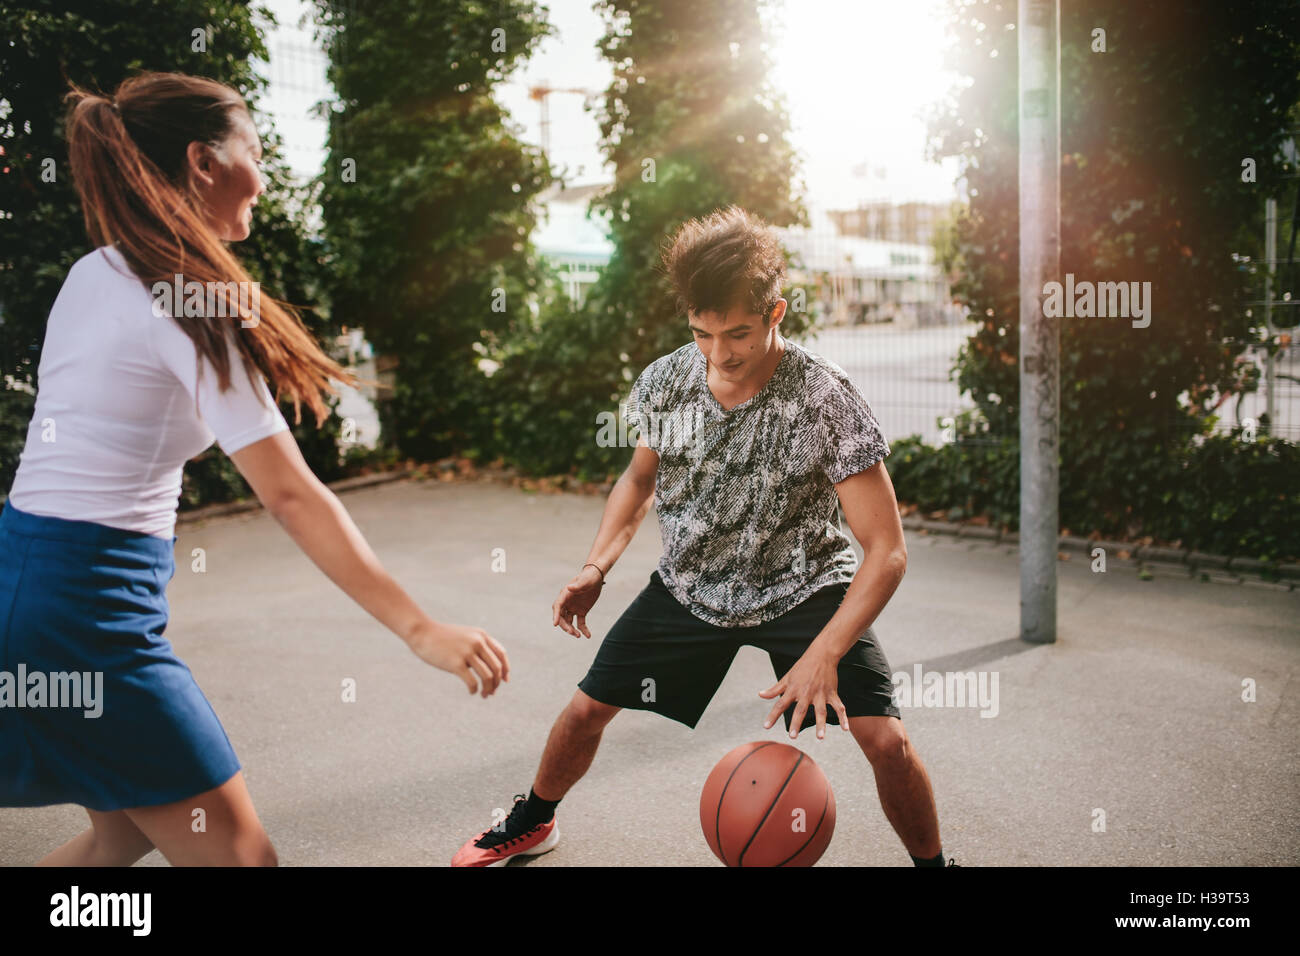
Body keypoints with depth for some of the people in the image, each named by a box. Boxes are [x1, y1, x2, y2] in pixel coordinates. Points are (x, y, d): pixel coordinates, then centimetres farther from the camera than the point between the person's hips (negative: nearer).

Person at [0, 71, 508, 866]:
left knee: (124, 835, 23)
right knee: (240, 855, -1)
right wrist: (422, 631, -24)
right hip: (93, 601, -9)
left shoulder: (95, 274, 9)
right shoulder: (191, 298, -16)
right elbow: (291, 495, -23)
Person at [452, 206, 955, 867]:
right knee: (587, 706, 7)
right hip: (691, 584, 4)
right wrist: (595, 568, -7)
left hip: (803, 587, -3)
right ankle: (532, 823, 37)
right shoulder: (663, 382, -14)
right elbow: (640, 476, 8)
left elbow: (886, 550, -26)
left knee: (887, 740, -19)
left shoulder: (825, 399, -27)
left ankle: (934, 862, 11)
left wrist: (823, 654, -37)